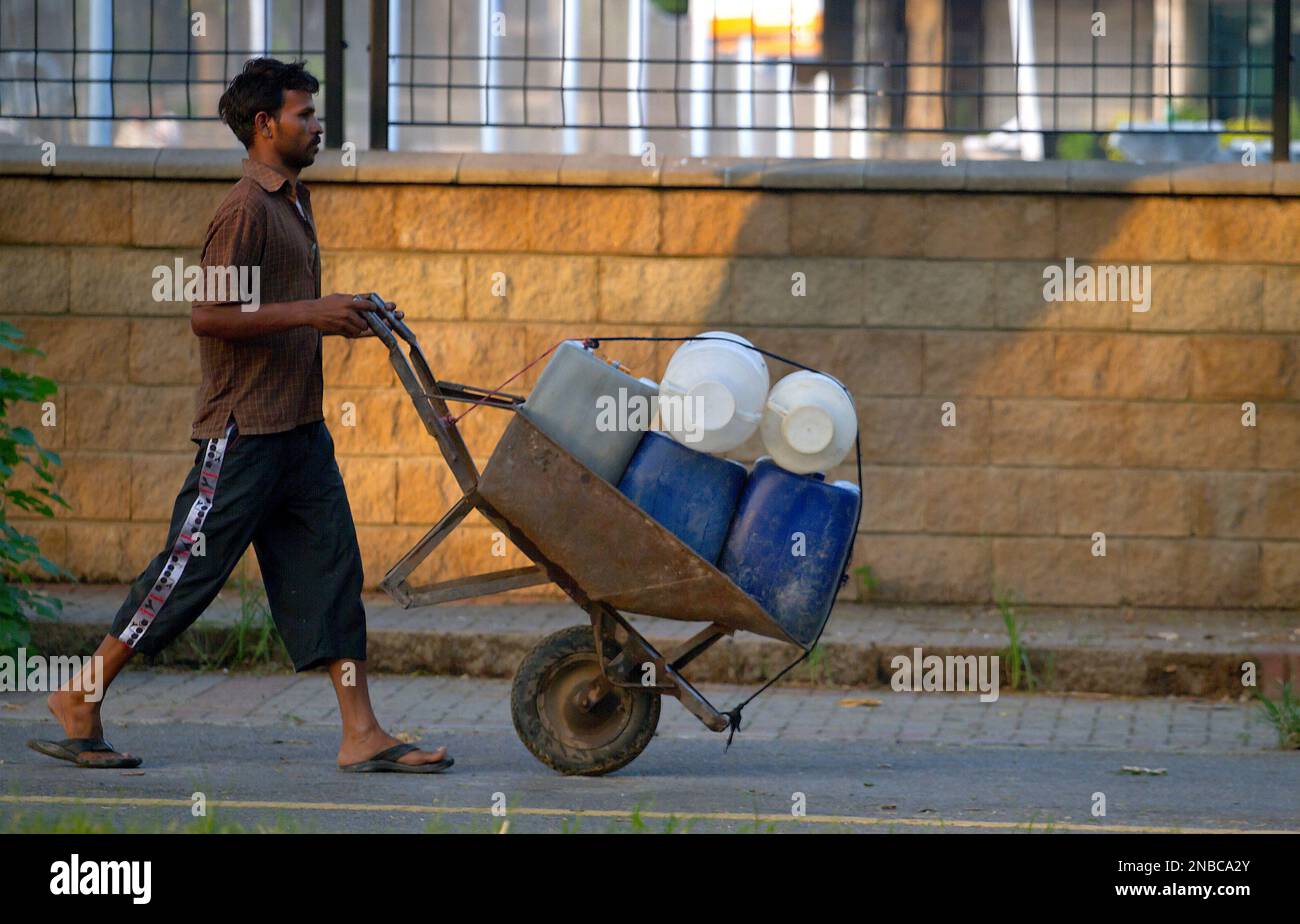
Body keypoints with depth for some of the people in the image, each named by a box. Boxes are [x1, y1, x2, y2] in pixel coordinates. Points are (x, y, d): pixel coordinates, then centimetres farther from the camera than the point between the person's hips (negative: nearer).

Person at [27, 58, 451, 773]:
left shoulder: (292, 200, 16)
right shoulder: (246, 209, -14)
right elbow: (208, 314, -22)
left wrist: (345, 315, 11)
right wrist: (312, 313, -20)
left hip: (299, 427, 9)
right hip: (243, 429, -9)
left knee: (329, 569, 3)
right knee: (190, 566, -3)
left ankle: (362, 735, 2)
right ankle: (80, 698, 9)